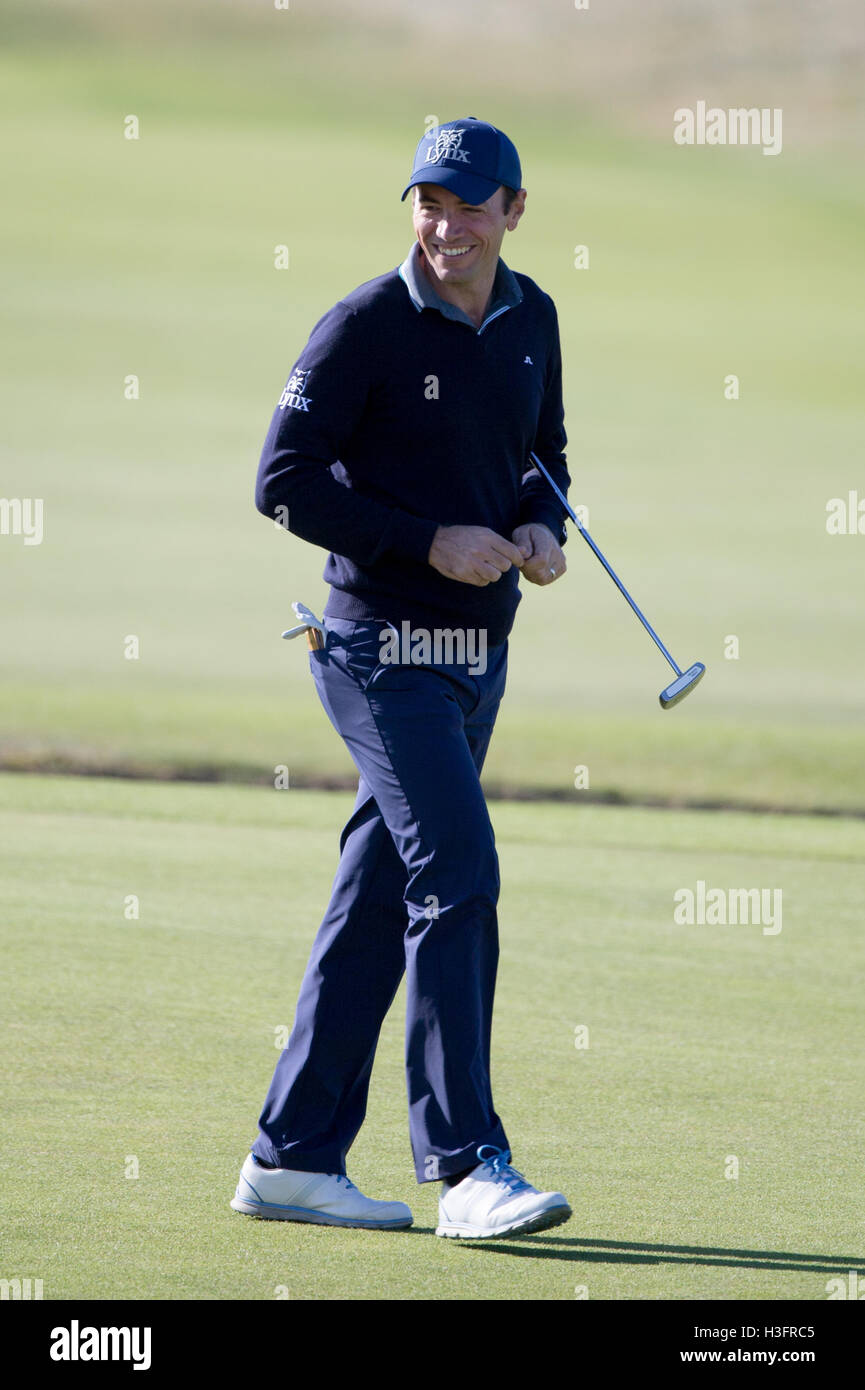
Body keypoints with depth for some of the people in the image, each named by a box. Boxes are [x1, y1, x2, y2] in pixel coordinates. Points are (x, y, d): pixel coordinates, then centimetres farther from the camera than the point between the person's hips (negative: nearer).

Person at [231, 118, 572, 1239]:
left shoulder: (530, 322, 9)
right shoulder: (367, 326, -11)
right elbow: (285, 482, -12)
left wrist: (542, 529, 1)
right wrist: (429, 543, -18)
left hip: (480, 653, 7)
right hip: (384, 651, -7)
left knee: (379, 903, 9)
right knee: (457, 880, -15)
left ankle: (293, 1160, 15)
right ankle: (466, 1168, -14)